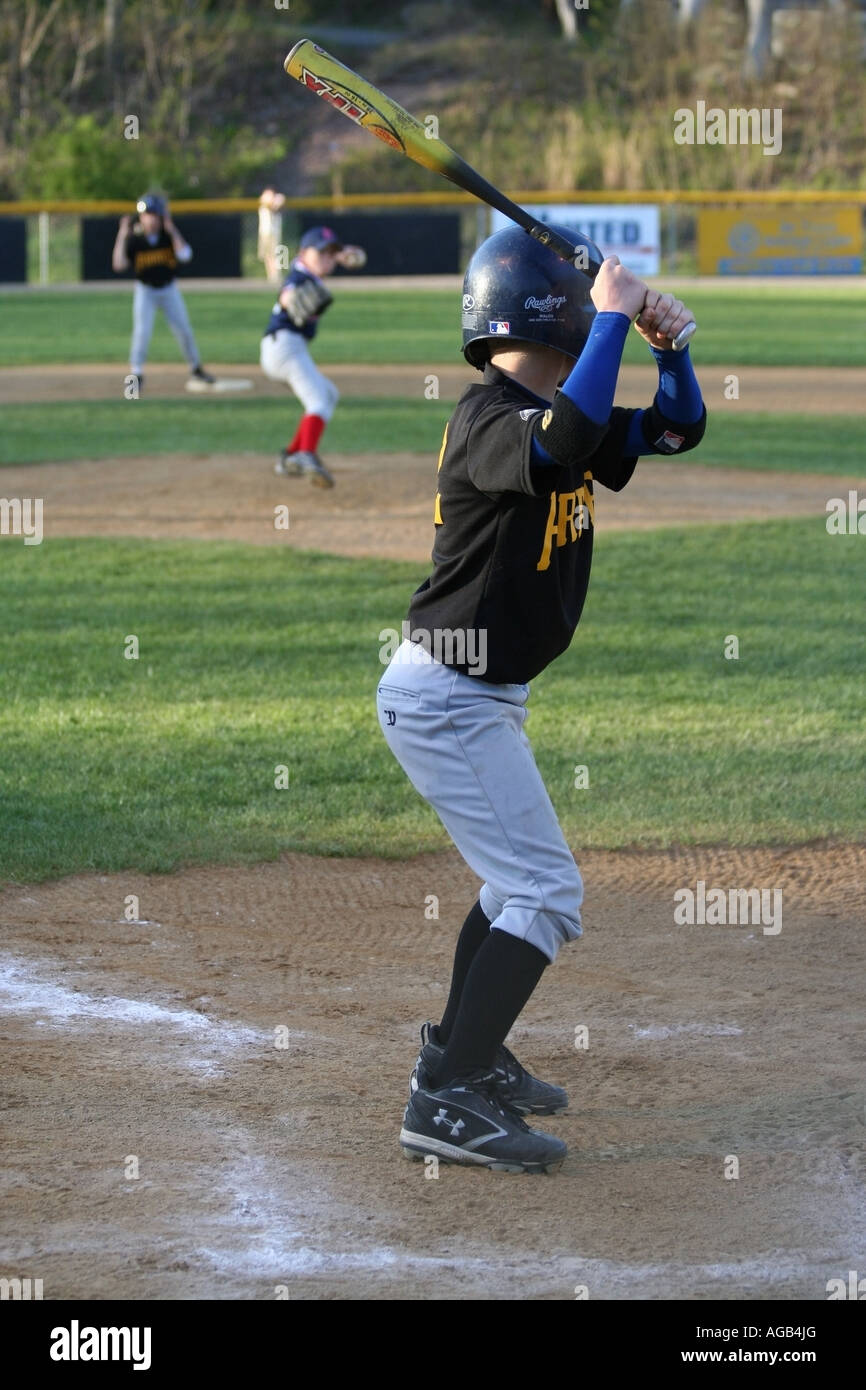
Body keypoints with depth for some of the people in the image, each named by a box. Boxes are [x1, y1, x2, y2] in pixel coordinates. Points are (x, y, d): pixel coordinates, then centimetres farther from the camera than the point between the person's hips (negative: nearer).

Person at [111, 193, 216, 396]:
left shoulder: (169, 235, -10)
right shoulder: (134, 239, -14)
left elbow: (184, 255, -25)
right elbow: (118, 265, -23)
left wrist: (172, 230, -25)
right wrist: (122, 236, -27)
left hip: (169, 288, 2)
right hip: (145, 290, -2)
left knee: (183, 329, 5)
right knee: (142, 331, -15)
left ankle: (196, 370, 23)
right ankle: (136, 376, -8)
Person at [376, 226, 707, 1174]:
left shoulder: (554, 412, 9)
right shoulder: (489, 415, -20)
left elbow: (678, 428, 17)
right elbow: (559, 446, -42)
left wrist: (669, 344, -2)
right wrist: (614, 320, -33)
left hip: (482, 696, 10)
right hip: (448, 695, -10)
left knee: (520, 877, 24)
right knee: (545, 892, -12)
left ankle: (463, 1051, 38)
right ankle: (446, 1101, -15)